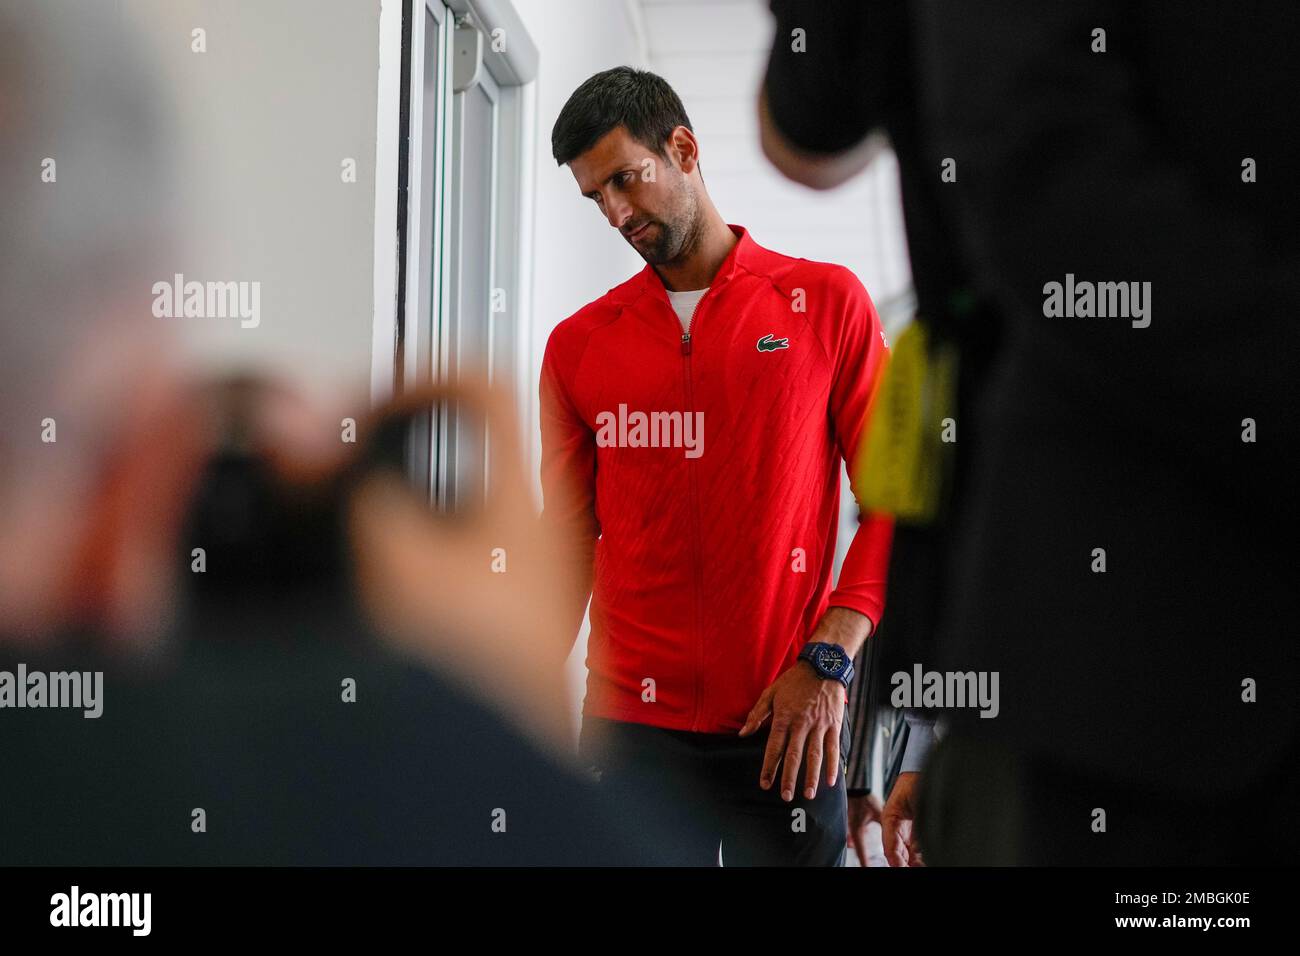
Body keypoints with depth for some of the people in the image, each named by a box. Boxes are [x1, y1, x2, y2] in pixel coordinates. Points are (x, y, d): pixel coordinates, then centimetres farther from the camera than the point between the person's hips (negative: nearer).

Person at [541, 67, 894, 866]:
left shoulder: (827, 302, 3)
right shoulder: (578, 344, 9)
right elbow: (569, 542, 12)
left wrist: (828, 661, -11)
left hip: (788, 722, -1)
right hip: (632, 725, 2)